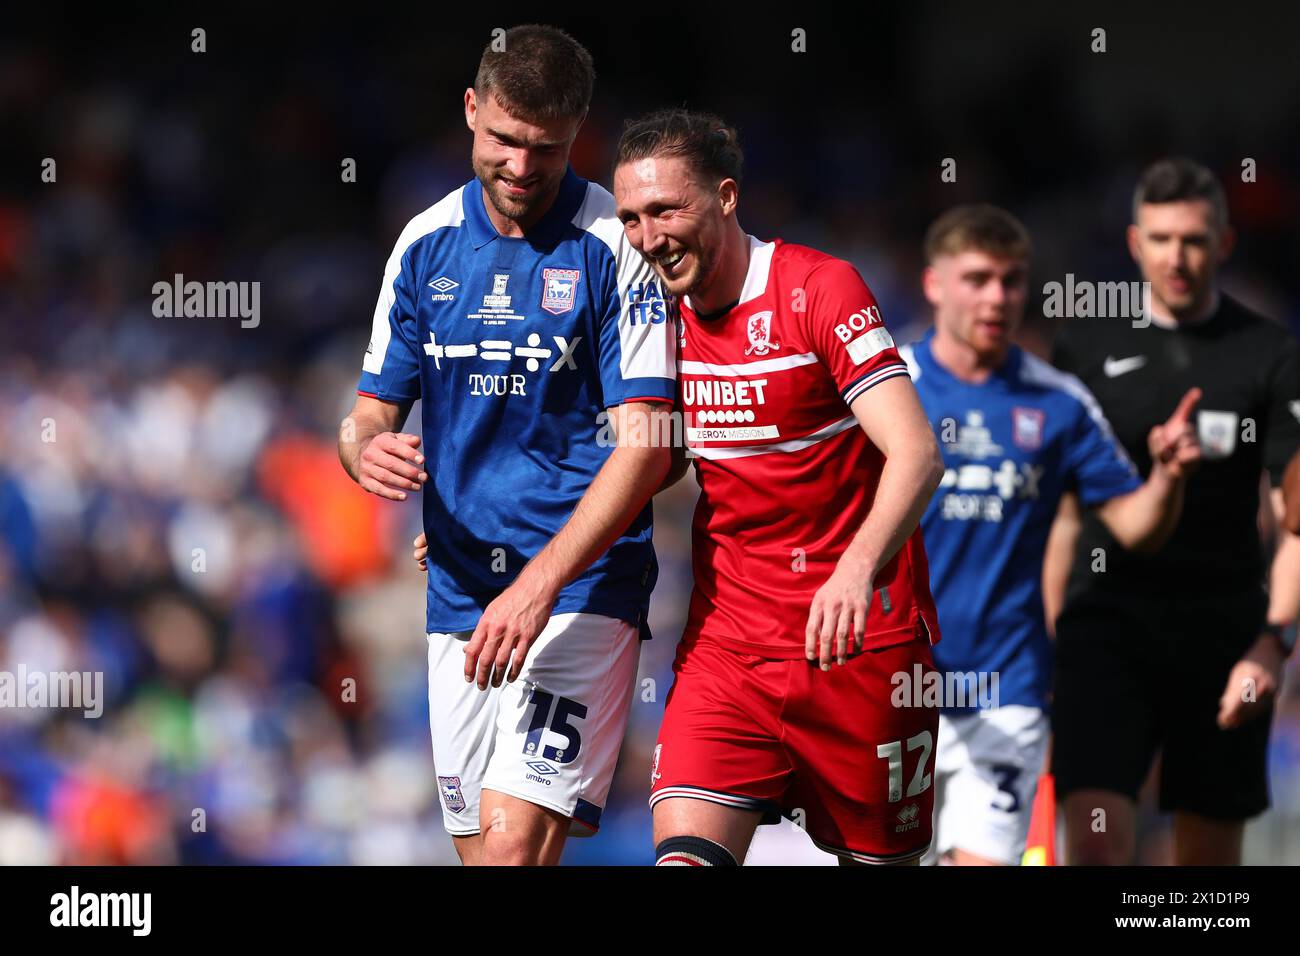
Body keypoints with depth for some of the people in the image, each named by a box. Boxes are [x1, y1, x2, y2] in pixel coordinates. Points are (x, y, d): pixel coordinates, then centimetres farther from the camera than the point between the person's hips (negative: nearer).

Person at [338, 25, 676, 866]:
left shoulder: (616, 246, -8)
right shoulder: (426, 243, 8)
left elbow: (645, 448, -13)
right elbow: (374, 410, 14)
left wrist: (541, 583, -23)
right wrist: (367, 451, -12)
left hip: (583, 587, -5)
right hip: (459, 595, 5)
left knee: (514, 836, -19)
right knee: (479, 848, 6)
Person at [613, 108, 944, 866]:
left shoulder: (819, 289, -11)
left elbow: (916, 454, -20)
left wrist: (857, 568, -39)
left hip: (858, 638, -4)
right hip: (726, 644, 4)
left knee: (880, 858, 5)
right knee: (684, 856, -16)